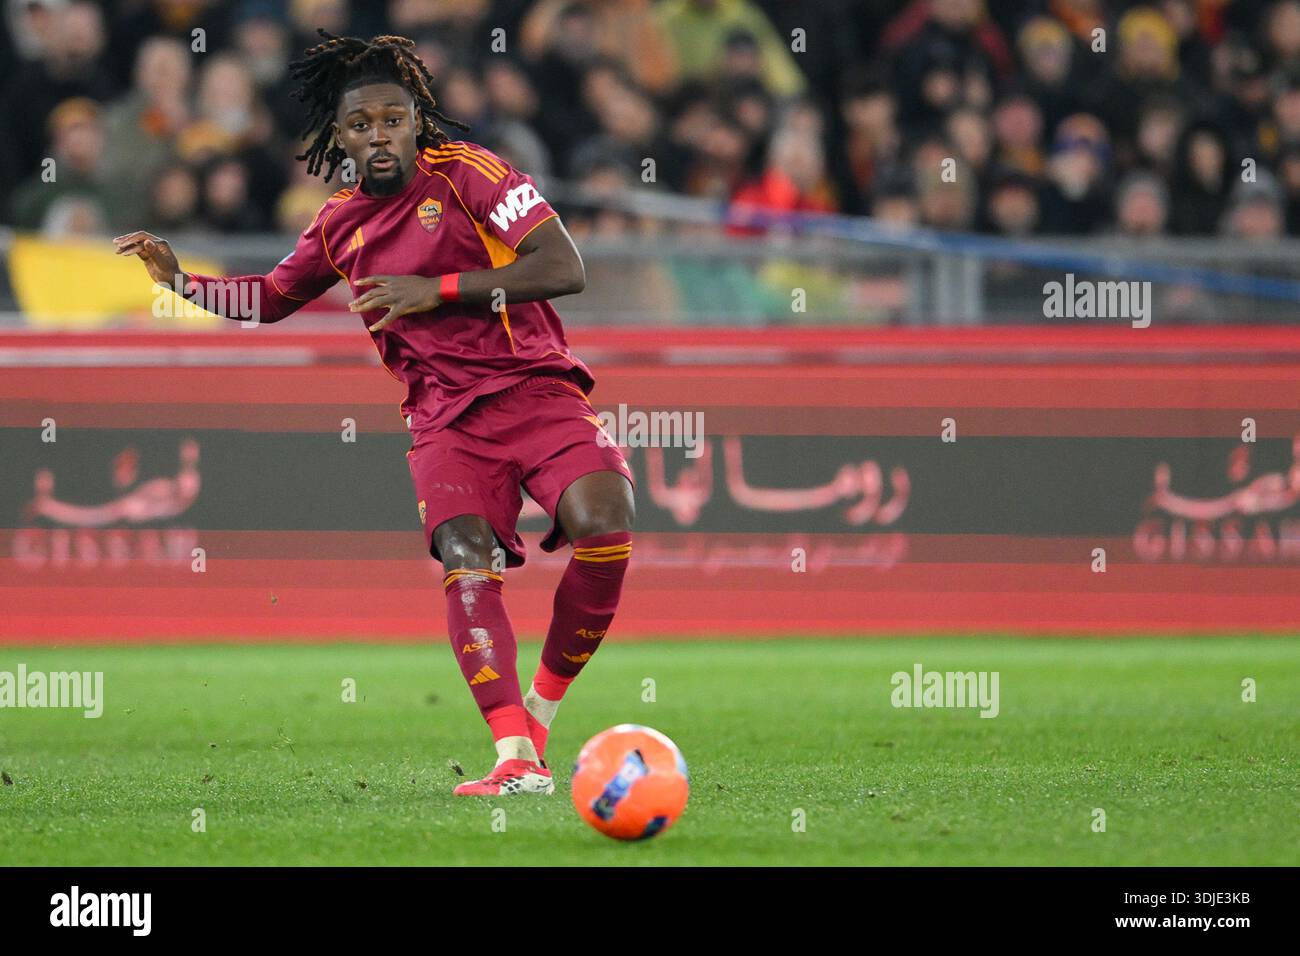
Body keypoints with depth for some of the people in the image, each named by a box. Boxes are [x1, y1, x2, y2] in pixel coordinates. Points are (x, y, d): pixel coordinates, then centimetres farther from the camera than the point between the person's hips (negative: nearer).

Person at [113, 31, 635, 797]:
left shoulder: (466, 174, -2)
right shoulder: (341, 226, 14)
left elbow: (563, 268, -12)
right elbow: (270, 298, 33)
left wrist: (436, 289, -16)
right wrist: (181, 281, 17)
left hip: (535, 388, -3)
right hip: (447, 418, 3)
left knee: (602, 522, -28)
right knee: (466, 560, -25)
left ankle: (542, 706, -6)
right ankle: (518, 760, -35)